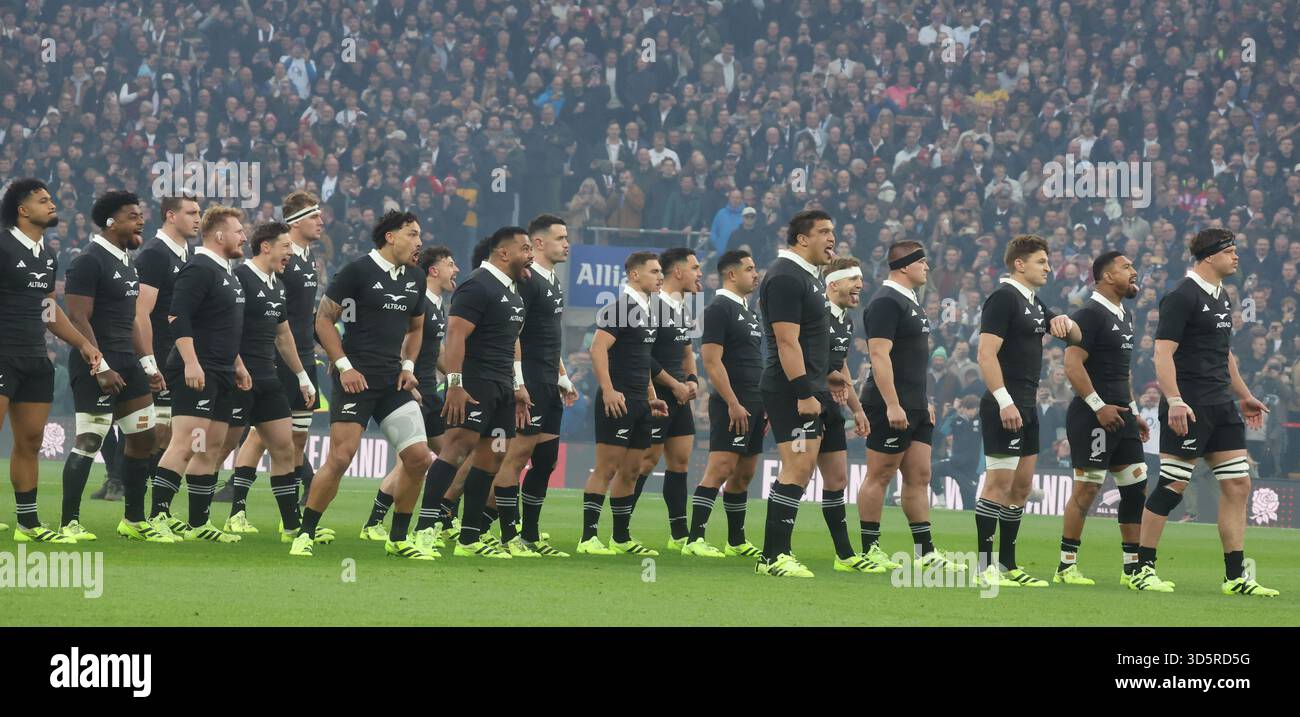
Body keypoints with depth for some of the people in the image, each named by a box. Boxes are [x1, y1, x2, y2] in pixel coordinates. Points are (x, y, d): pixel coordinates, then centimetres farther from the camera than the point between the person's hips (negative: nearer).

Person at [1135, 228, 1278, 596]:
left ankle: (1235, 576, 7)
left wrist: (1244, 396, 29)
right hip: (1189, 407, -9)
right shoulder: (1183, 297, -11)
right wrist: (1174, 401, -26)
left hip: (1221, 407, 9)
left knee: (1237, 484, 4)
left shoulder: (1222, 298, 17)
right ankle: (1142, 569, 2)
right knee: (1173, 485, -6)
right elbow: (1163, 351, -18)